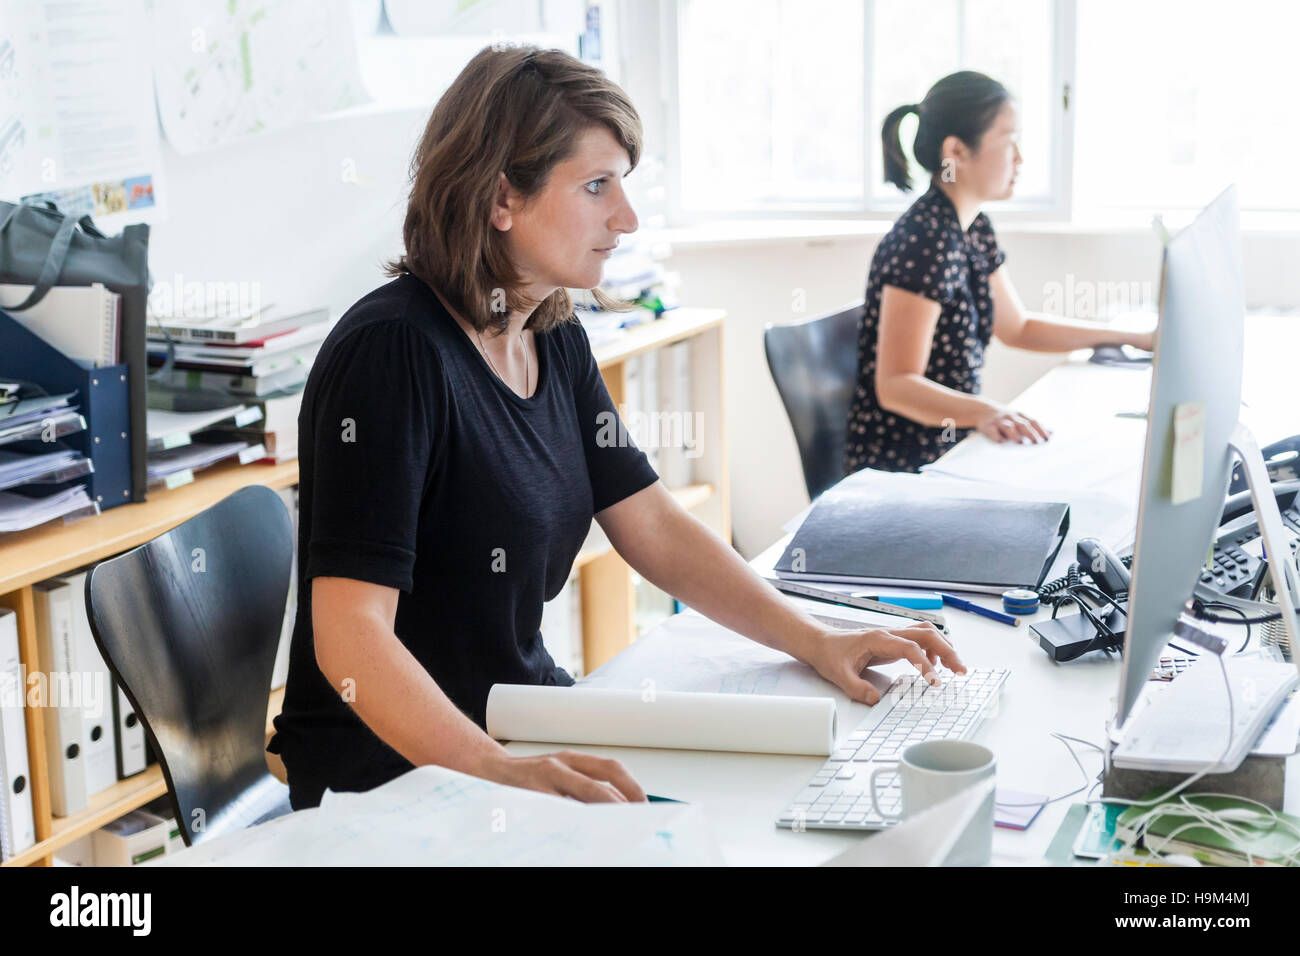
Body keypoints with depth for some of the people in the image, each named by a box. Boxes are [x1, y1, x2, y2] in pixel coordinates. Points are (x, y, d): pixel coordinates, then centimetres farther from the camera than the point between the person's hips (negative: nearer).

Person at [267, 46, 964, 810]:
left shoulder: (556, 340, 6)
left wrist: (818, 643, -3)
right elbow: (349, 631, -27)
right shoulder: (394, 351, -21)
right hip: (391, 772, -8)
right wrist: (502, 772, -39)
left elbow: (655, 527, 8)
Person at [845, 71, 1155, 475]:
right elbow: (896, 385, -24)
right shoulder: (923, 241, -20)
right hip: (902, 468, -9)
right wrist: (983, 412, -41)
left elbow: (1016, 327, 24)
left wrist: (1134, 336, 21)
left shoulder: (974, 229, 10)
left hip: (951, 445, 9)